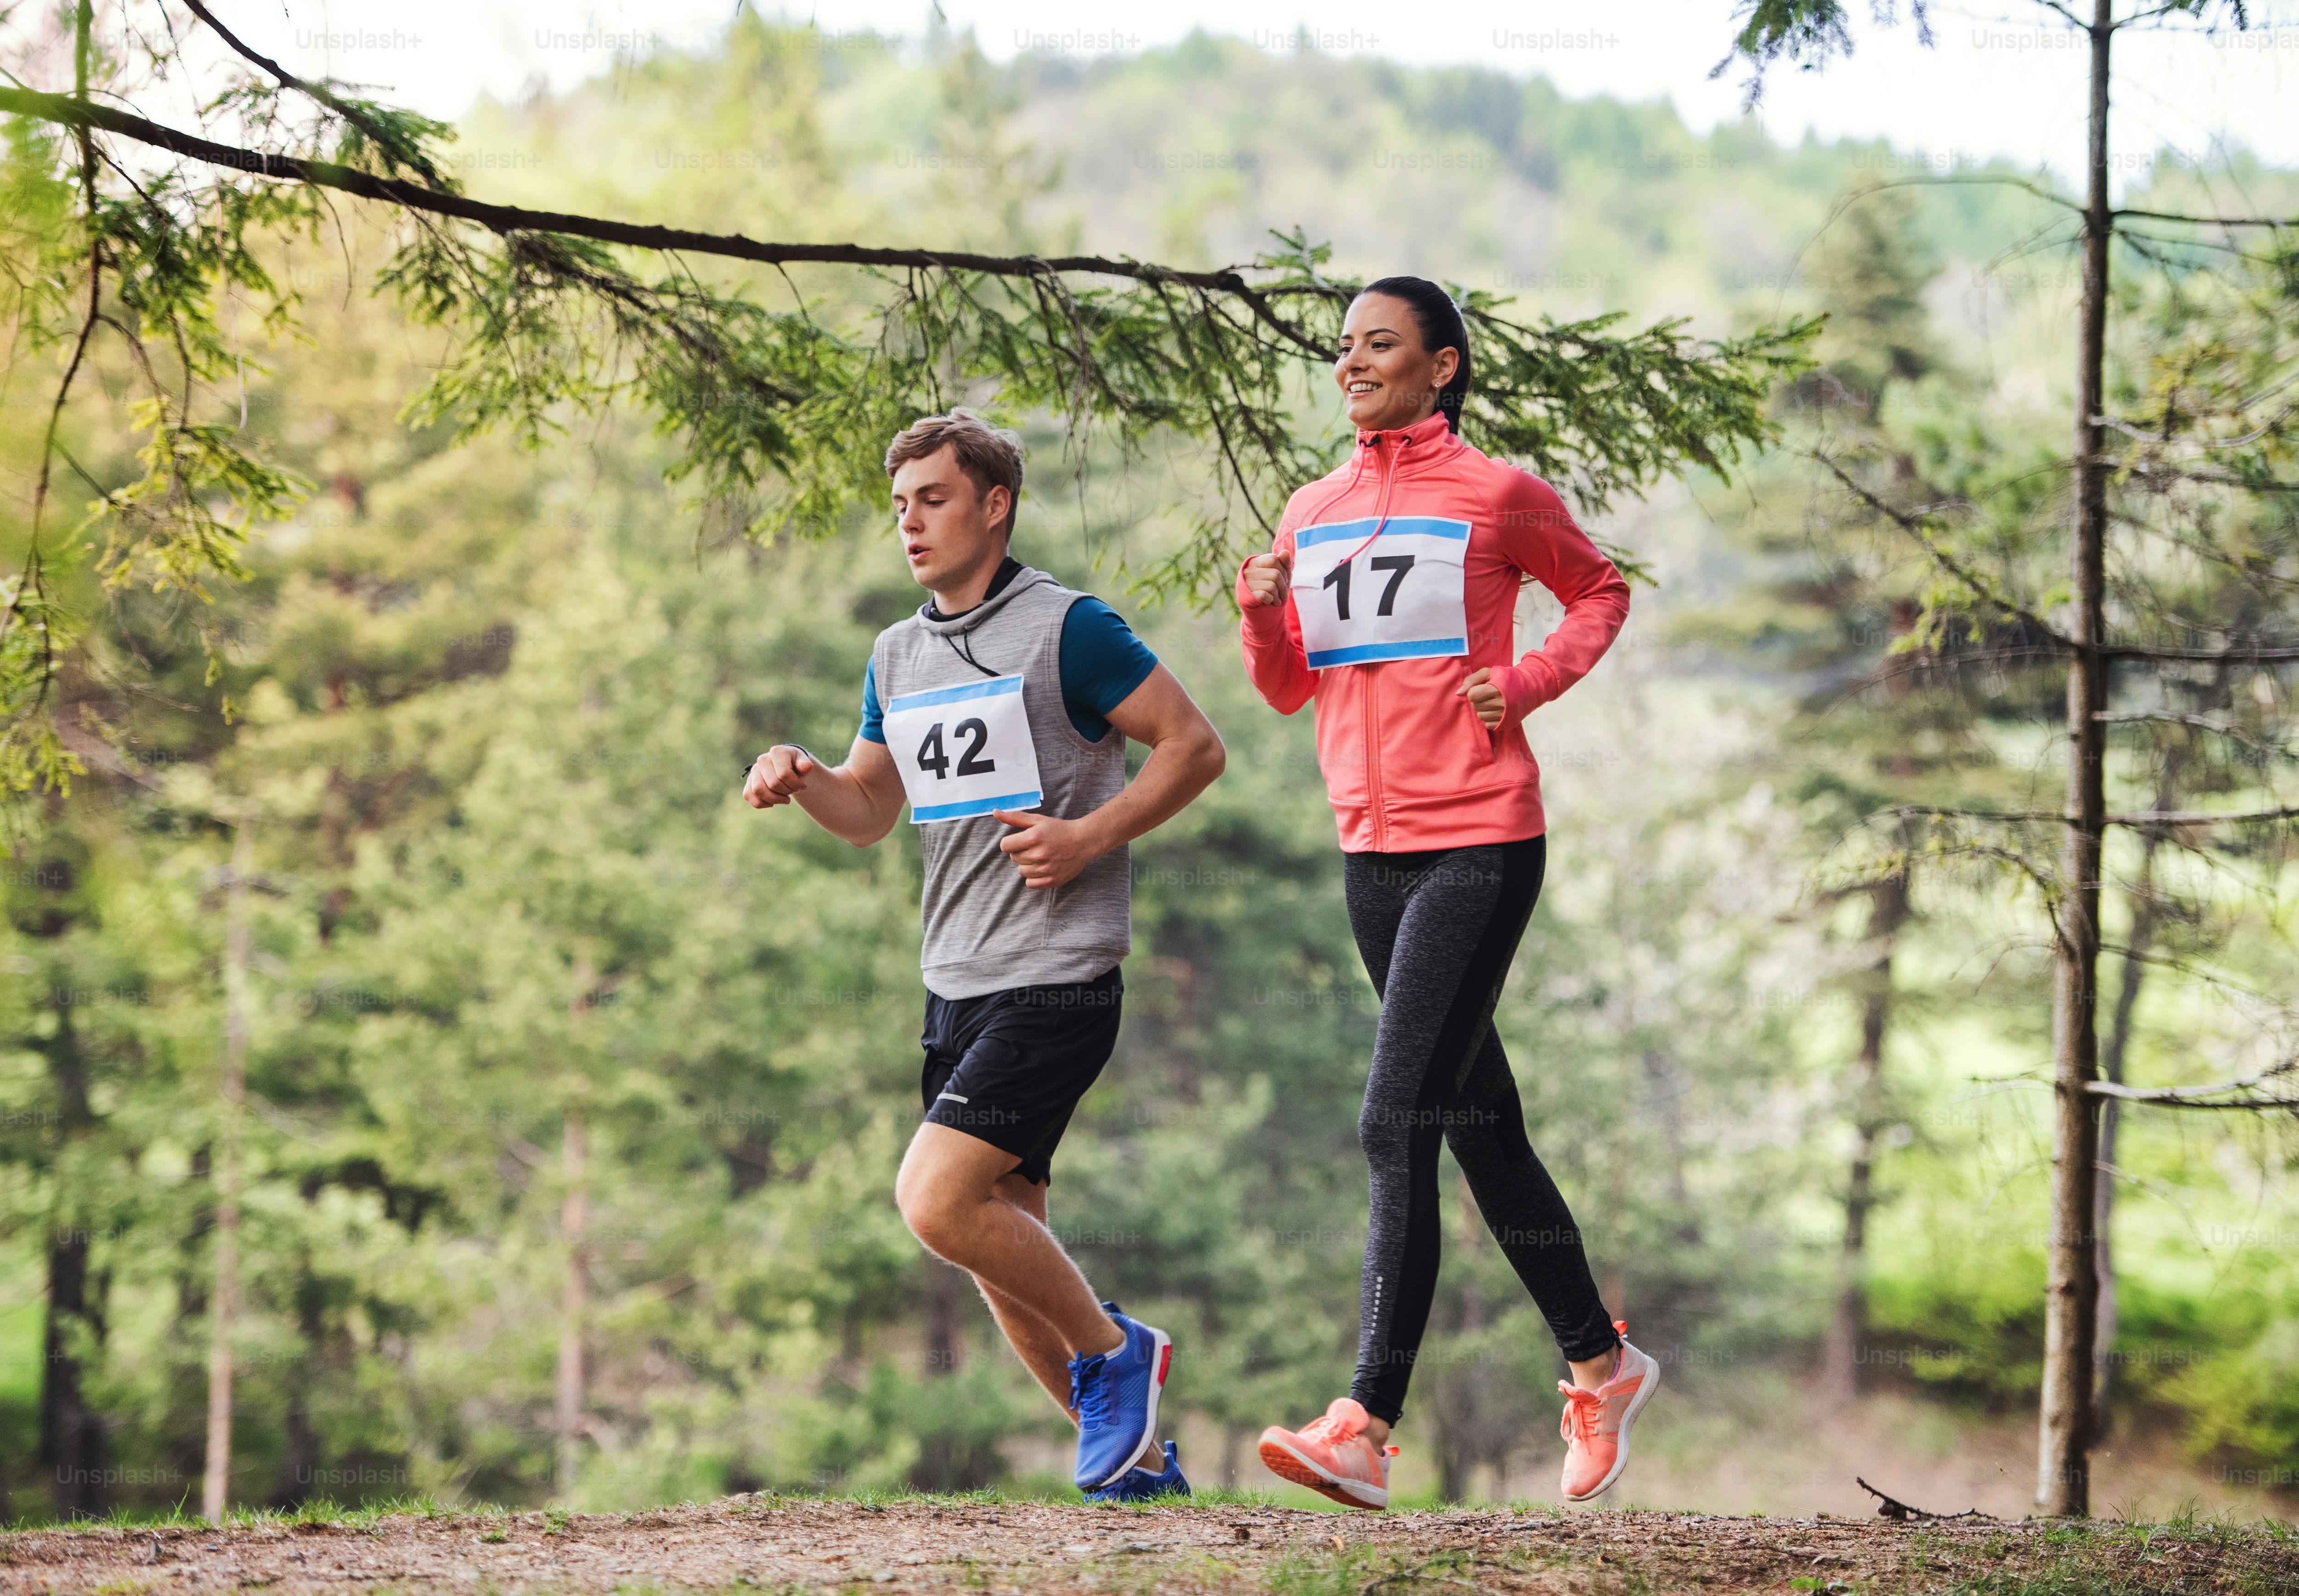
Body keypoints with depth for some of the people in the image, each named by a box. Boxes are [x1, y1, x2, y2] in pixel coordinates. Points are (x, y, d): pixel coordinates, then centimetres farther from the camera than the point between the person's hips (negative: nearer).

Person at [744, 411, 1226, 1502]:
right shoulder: (898, 655, 14)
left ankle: (1113, 1352, 2)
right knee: (1005, 1249, 7)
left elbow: (1194, 747, -5)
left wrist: (1089, 838, -15)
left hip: (1058, 978, -8)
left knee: (936, 1200, -19)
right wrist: (802, 779, 2)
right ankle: (1137, 1459, 20)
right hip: (957, 983, 8)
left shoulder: (1068, 629, -7)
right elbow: (869, 810, 23)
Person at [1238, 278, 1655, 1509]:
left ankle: (1366, 1429, -19)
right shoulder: (1313, 515, 13)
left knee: (1396, 1126, -16)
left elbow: (1601, 592, 12)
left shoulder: (1498, 495, -3)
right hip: (1372, 848, 7)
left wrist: (1526, 683, -5)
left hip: (1481, 841, -7)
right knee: (1482, 1130, 13)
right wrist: (1263, 615, -3)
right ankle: (1602, 1366, 28)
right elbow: (1288, 691, 18)